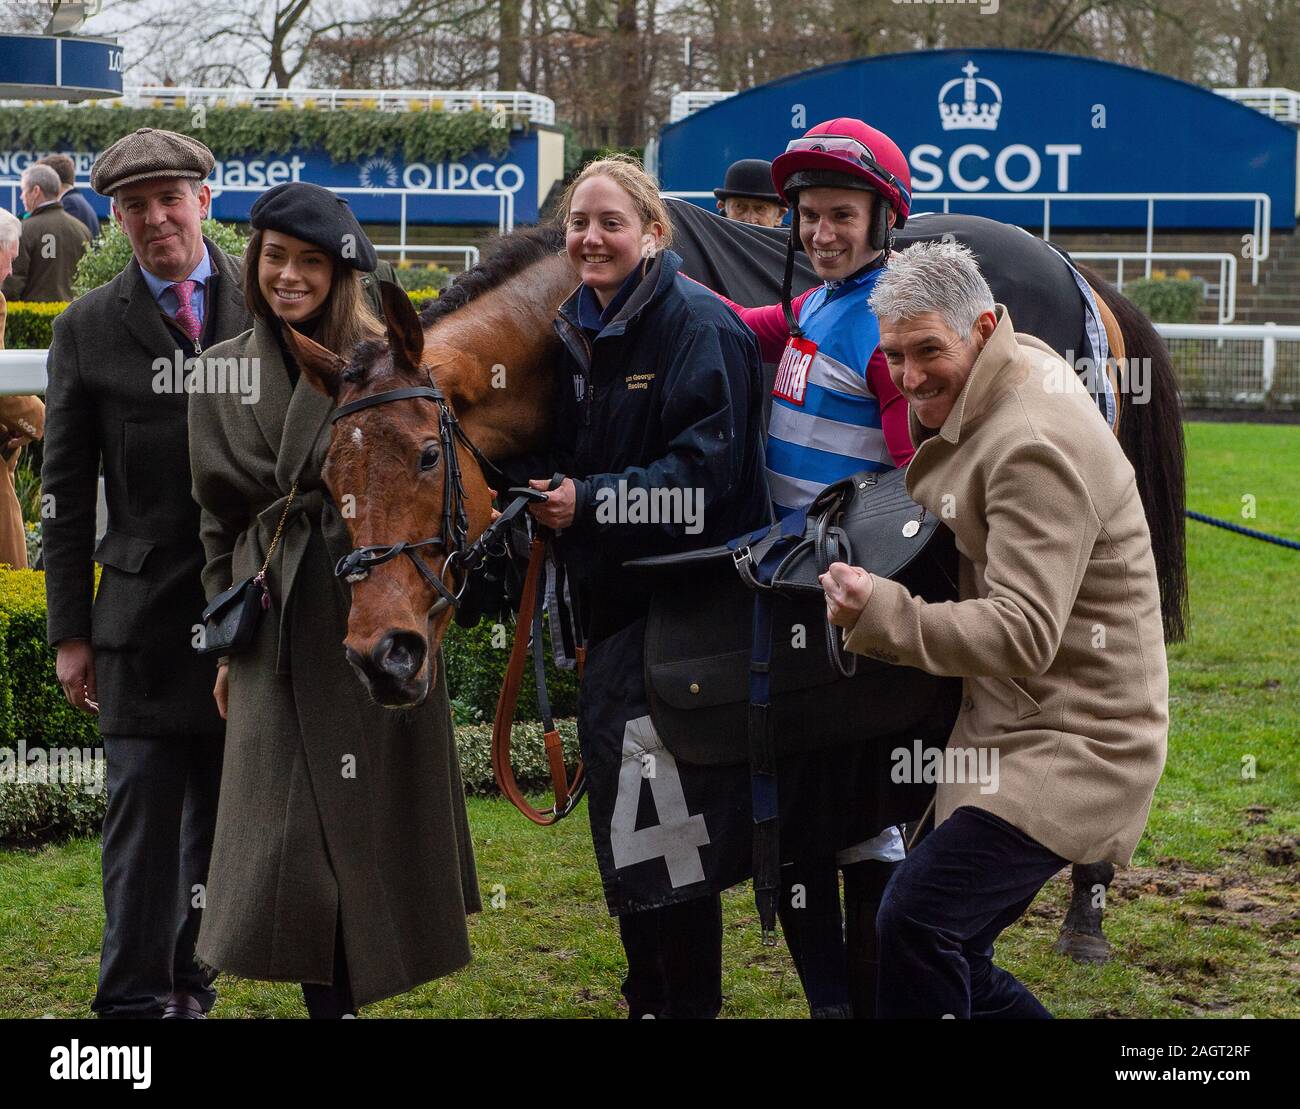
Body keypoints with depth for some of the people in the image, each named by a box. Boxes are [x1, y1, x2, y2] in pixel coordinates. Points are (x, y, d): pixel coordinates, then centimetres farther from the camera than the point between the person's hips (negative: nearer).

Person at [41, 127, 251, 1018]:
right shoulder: (87, 330, 3)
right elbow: (67, 495, 4)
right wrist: (72, 633, 0)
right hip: (148, 615, -2)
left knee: (227, 813, 10)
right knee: (144, 818, -3)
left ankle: (186, 981, 24)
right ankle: (136, 999, 4)